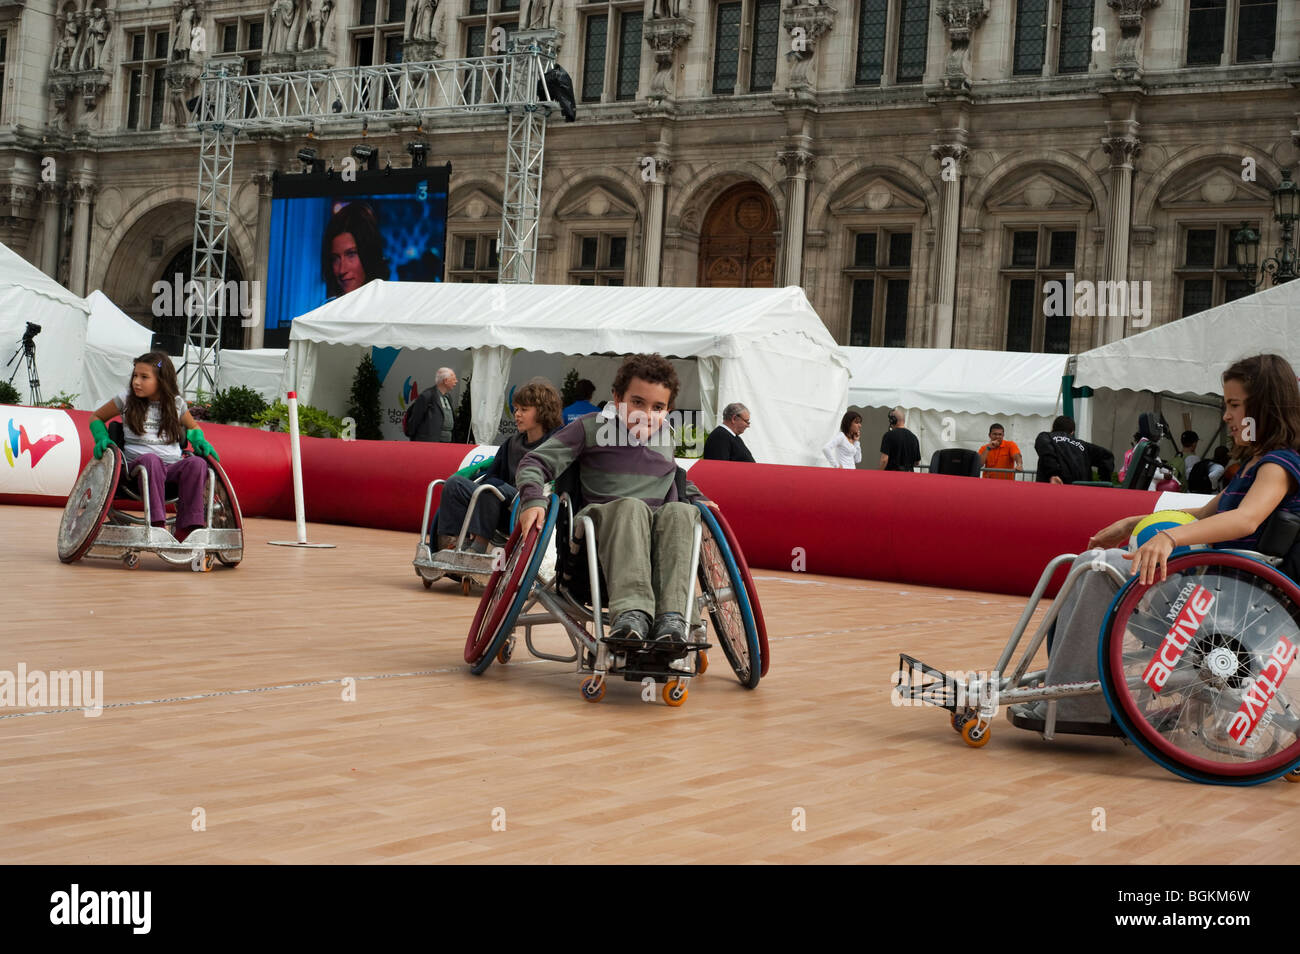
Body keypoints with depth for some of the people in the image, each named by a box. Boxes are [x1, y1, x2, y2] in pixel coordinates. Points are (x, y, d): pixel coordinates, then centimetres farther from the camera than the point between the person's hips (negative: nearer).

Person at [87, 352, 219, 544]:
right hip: (137, 463, -2)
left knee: (197, 463, -31)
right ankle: (157, 525, -45)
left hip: (173, 466, 2)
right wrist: (102, 439, 1)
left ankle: (186, 529, -32)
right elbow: (96, 418, 21)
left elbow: (192, 427, 30)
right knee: (151, 459, -38)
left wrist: (199, 441, 7)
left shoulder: (176, 402, 12)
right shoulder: (127, 399, 8)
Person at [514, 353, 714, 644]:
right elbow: (536, 462, 1)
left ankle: (670, 617, -47)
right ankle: (630, 612, -56)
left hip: (657, 541, 3)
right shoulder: (590, 428, 6)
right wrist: (533, 500, -17)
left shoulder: (667, 438, 19)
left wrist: (698, 499, 26)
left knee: (680, 512, -32)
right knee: (631, 506, -38)